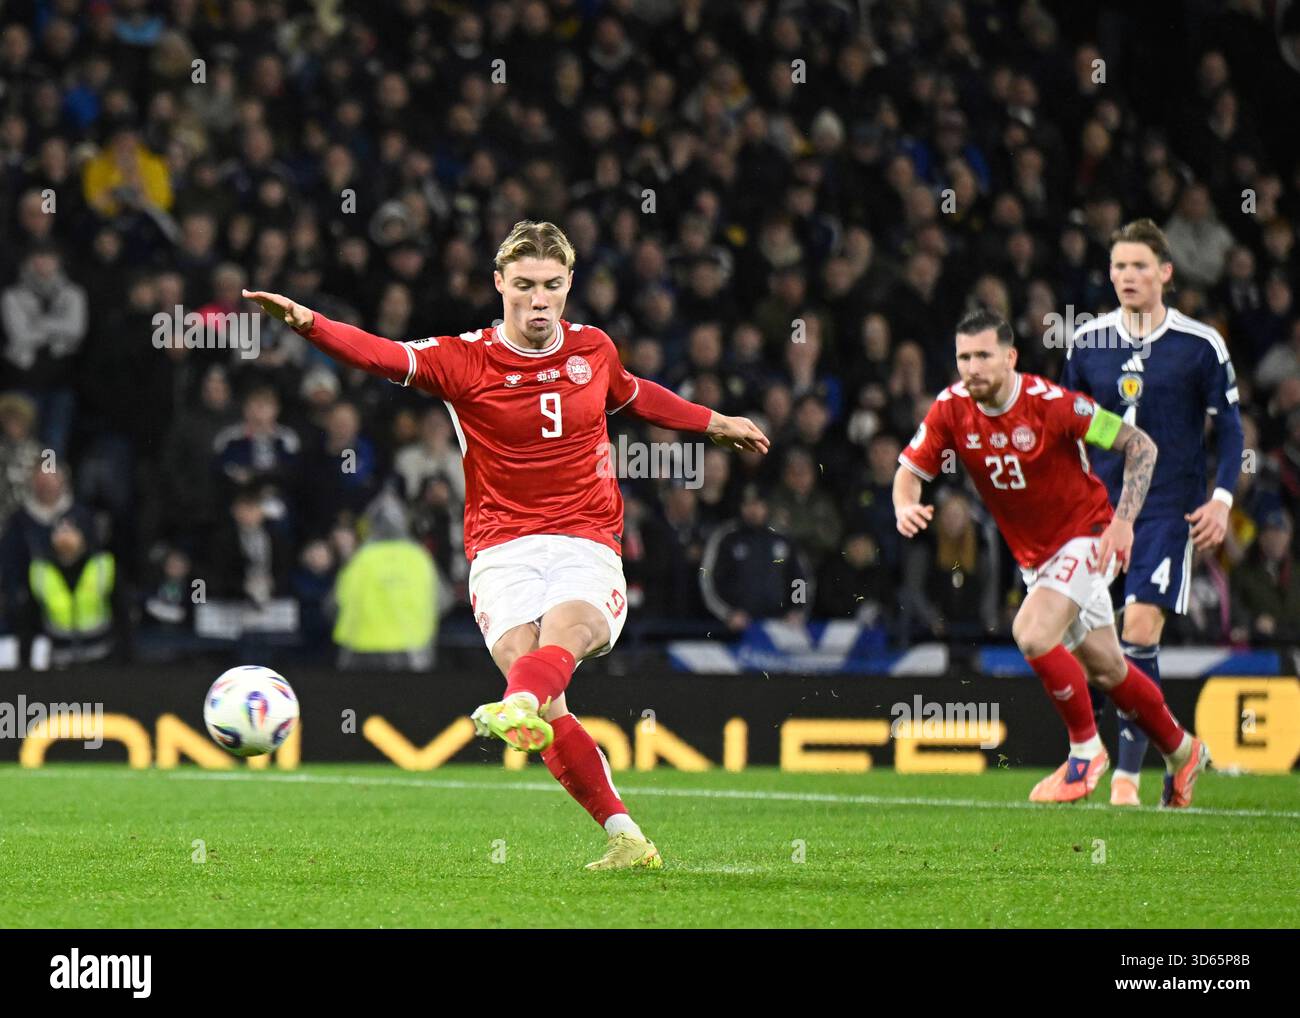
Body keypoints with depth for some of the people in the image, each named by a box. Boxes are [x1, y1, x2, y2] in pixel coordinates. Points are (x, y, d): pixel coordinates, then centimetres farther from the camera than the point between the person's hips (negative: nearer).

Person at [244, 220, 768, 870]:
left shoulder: (593, 349, 12)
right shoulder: (465, 359, 1)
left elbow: (633, 396, 35)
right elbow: (382, 355, -15)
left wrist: (712, 423, 47)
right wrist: (307, 322, -33)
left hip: (587, 547, 1)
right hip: (502, 553, -1)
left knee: (565, 633, -33)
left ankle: (517, 709, -65)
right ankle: (625, 837, -17)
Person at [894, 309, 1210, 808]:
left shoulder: (1051, 403, -24)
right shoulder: (951, 409, -11)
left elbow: (1140, 445, -17)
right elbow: (910, 471, -3)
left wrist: (1123, 519, -26)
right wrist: (905, 507, -27)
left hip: (1085, 537, -6)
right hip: (1034, 556, 6)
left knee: (1032, 634, -26)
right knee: (1104, 669, 14)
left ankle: (1086, 750, -7)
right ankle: (1181, 751, 35)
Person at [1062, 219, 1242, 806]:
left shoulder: (1200, 346, -2)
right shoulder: (1087, 343, 5)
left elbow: (1228, 426, 4)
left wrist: (1221, 499, -7)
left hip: (1168, 509, -3)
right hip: (1099, 507, 3)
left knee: (1142, 625, -16)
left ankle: (1128, 772, -11)